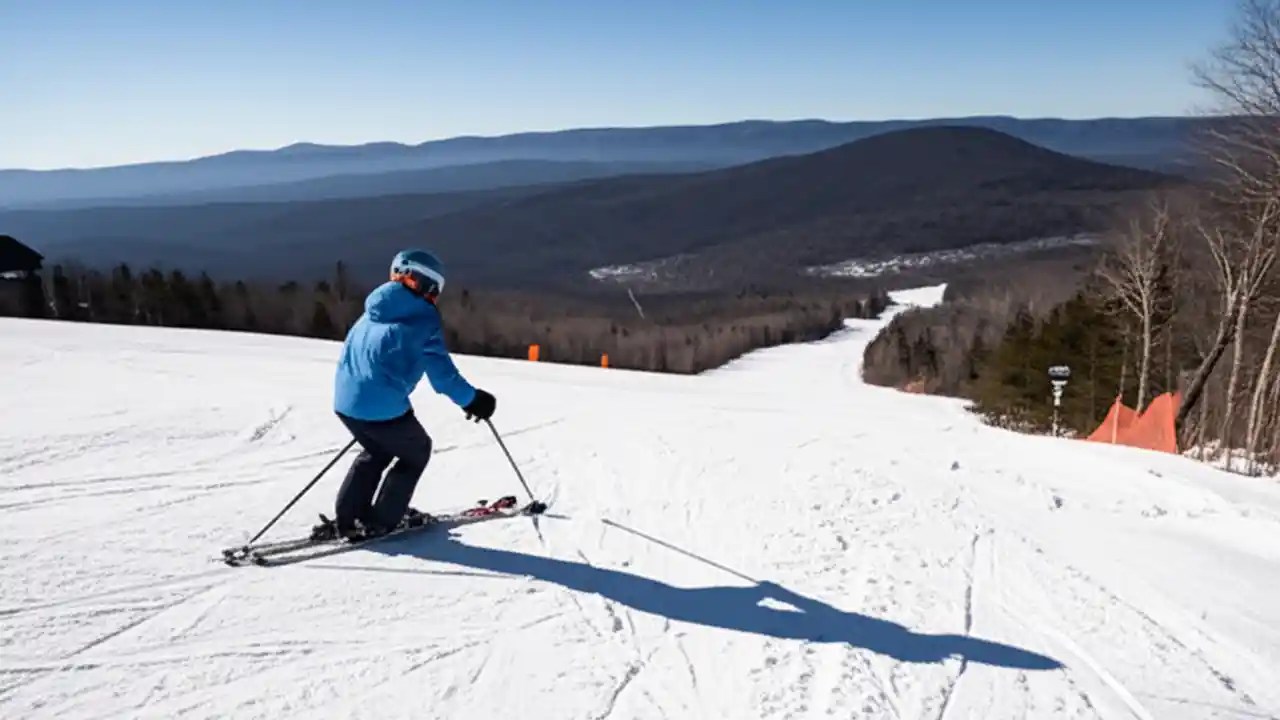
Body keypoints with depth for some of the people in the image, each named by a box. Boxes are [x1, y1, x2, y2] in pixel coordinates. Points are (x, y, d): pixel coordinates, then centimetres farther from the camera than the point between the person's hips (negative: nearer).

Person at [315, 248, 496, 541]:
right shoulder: (424, 316, -6)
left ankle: (346, 519, 25)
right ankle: (381, 521, 16)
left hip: (345, 401, 7)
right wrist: (471, 399, 3)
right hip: (383, 406, -7)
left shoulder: (374, 311, 16)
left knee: (376, 452, 30)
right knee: (417, 452, 18)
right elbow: (441, 370, -8)